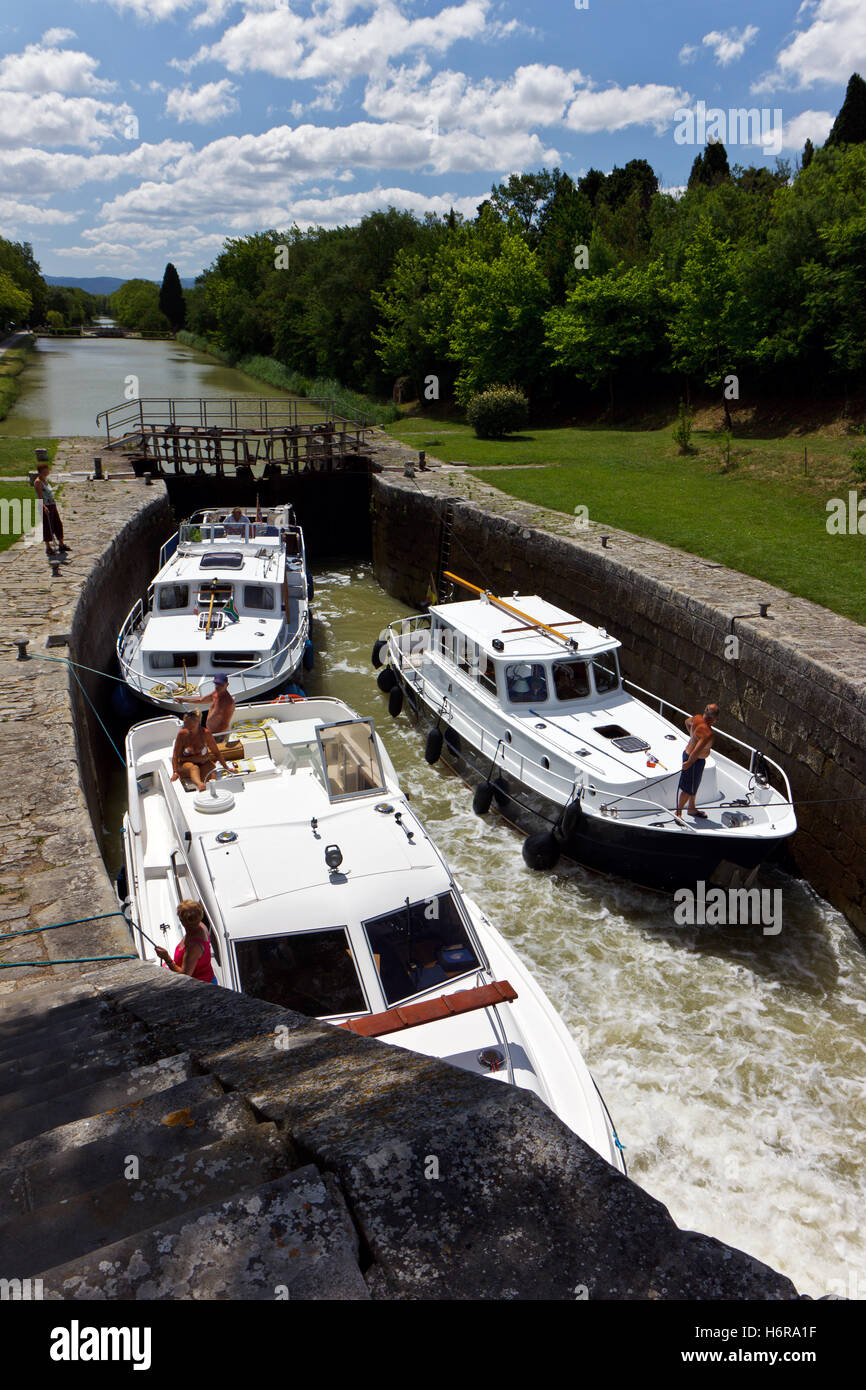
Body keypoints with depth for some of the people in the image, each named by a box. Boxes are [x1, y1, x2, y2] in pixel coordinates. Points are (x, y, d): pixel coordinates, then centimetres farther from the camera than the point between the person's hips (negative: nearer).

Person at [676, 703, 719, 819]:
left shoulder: (697, 718, -11)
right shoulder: (708, 734, -35)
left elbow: (687, 722, 13)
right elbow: (697, 752, -36)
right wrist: (689, 763, -21)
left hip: (688, 752, 9)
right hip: (695, 761, -9)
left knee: (695, 785, 27)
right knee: (688, 790, 7)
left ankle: (691, 809, 44)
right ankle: (678, 813, 23)